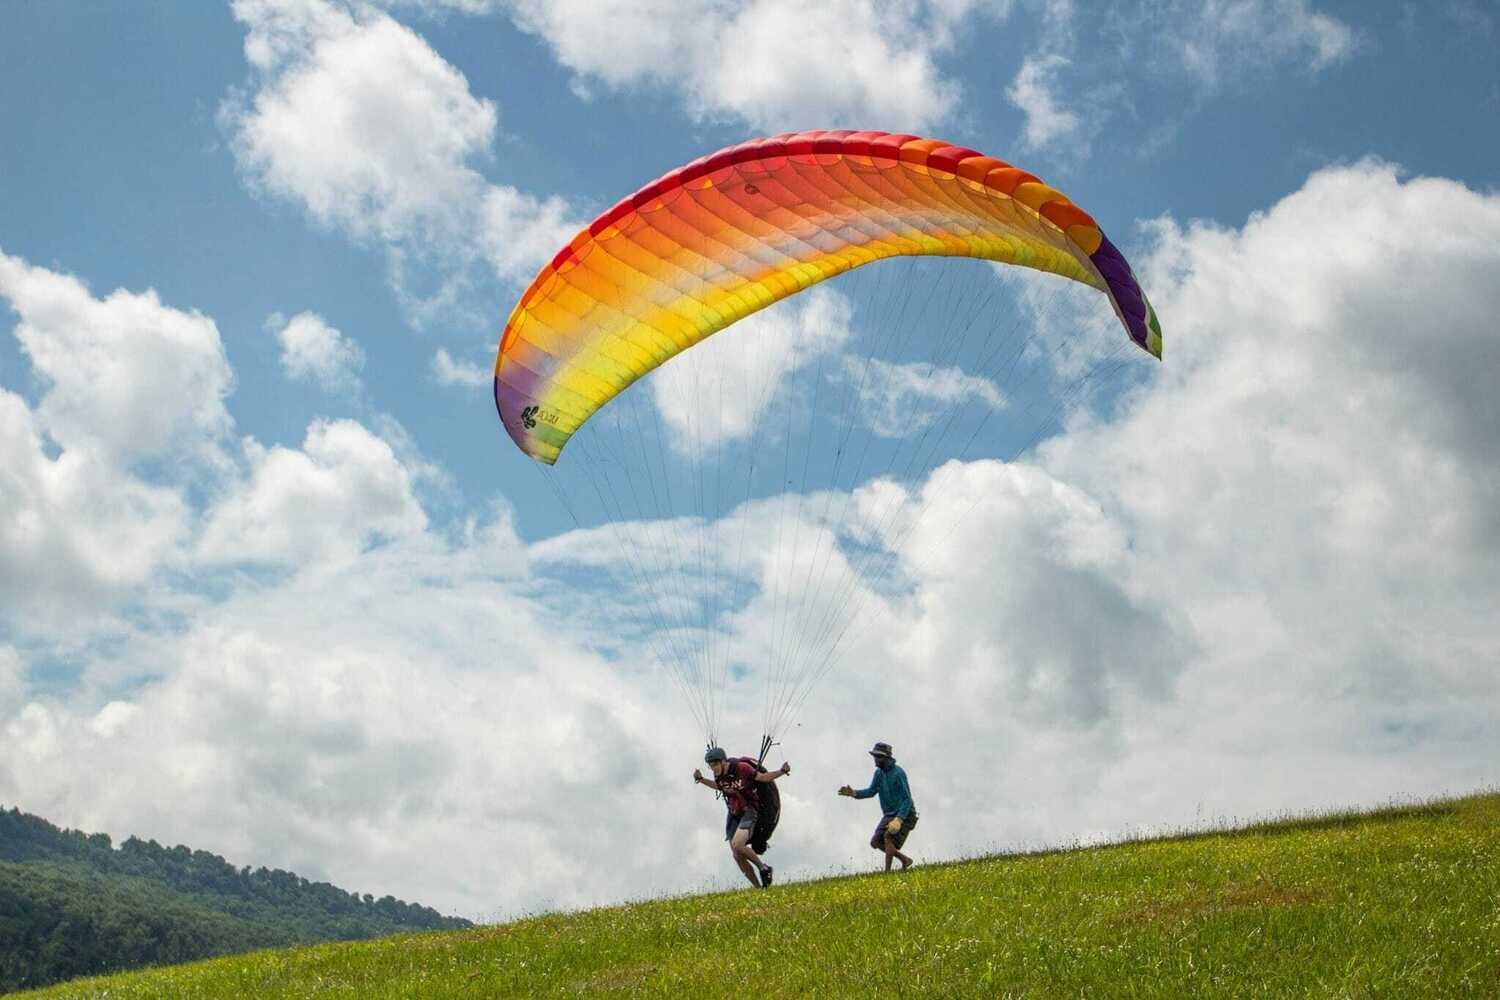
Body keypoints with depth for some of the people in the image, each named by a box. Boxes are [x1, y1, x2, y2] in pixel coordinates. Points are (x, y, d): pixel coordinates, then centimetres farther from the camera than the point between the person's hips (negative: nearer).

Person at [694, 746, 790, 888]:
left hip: (750, 811, -7)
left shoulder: (741, 768, -21)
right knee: (737, 856, 1)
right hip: (734, 814, 7)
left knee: (737, 845, -27)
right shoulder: (718, 775, -3)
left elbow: (764, 777, -11)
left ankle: (763, 868, -5)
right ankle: (759, 888, 13)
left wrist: (782, 771, -24)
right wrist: (701, 780, 11)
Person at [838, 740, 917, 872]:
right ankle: (905, 860, 17)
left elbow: (907, 799, -24)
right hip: (889, 814, 8)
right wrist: (854, 793, -12)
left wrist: (898, 820, -34)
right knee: (875, 842, 3)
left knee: (888, 836, -26)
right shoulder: (879, 772, 2)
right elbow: (872, 791, 7)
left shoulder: (898, 773, -22)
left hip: (904, 814, -8)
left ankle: (887, 871, -20)